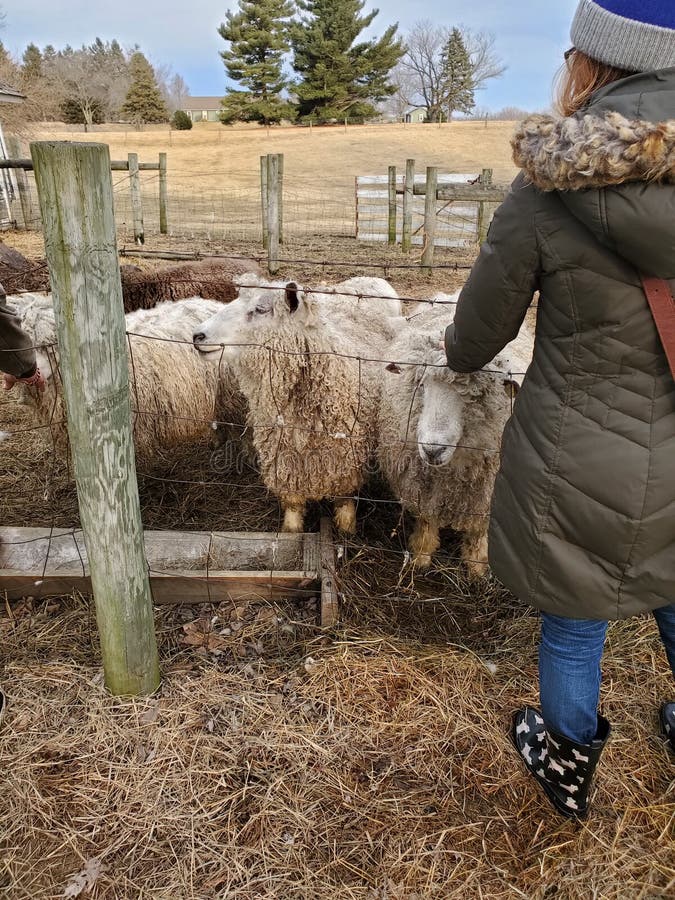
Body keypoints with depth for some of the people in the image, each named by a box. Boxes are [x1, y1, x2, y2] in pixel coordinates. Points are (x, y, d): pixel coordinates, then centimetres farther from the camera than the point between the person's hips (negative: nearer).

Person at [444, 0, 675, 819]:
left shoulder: (543, 195, -19)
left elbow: (476, 338, -6)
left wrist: (456, 352, 17)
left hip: (579, 470, -3)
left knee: (573, 629, 21)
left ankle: (566, 770, 48)